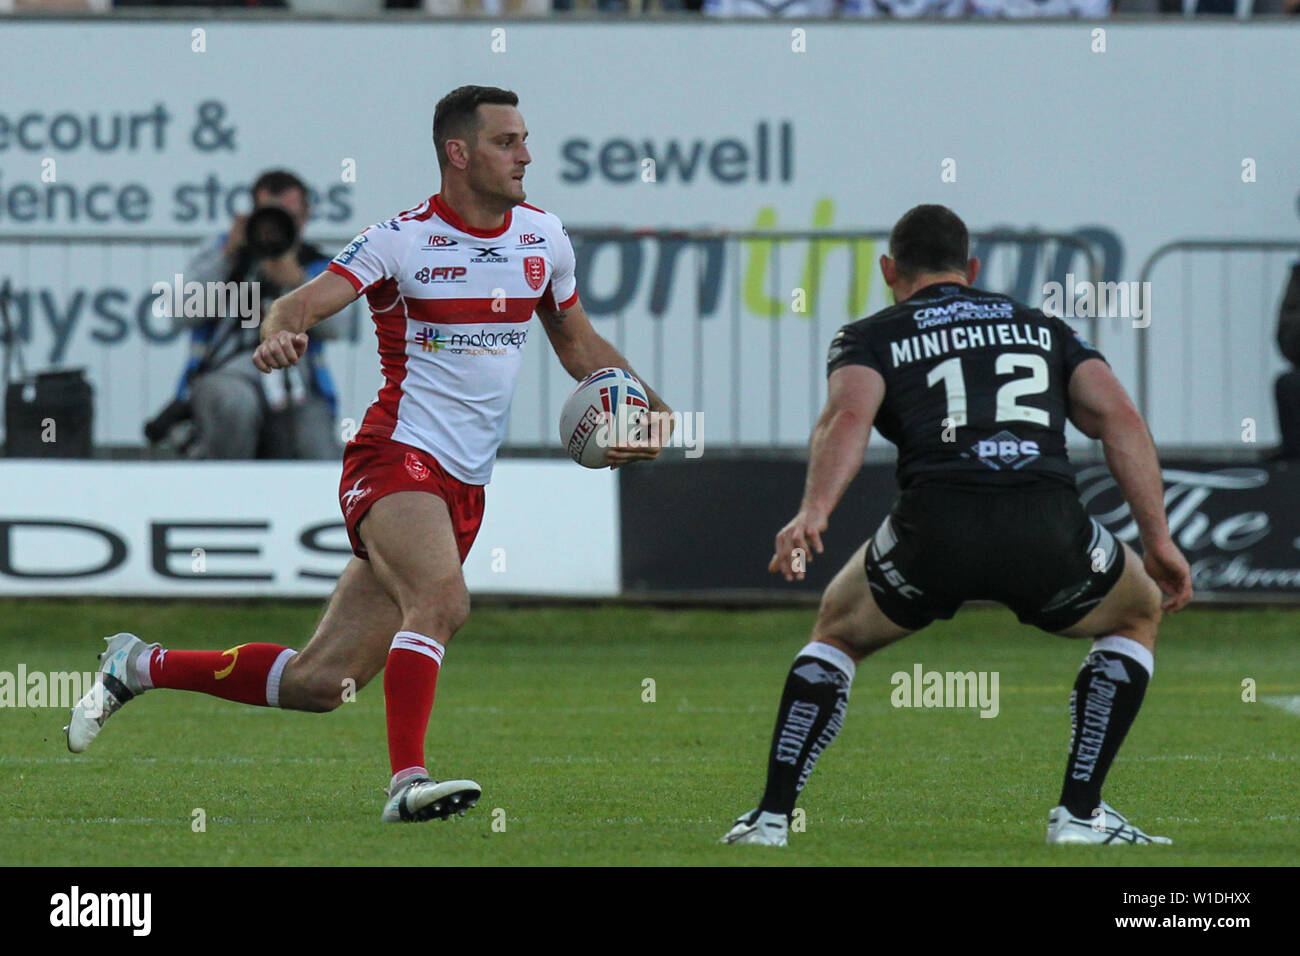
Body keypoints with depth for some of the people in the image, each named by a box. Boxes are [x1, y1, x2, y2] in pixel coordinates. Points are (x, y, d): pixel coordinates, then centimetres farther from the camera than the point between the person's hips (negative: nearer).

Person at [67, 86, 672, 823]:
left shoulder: (543, 236, 10)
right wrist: (282, 332, -41)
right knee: (442, 599, -34)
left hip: (464, 489, 6)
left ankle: (142, 667, 20)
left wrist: (647, 405, 9)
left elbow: (580, 345, 24)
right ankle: (408, 779, -34)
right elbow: (308, 301, -18)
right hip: (396, 457, -6)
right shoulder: (402, 239, -7)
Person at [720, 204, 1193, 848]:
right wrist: (1158, 539, 13)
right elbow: (1118, 417, 15)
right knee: (1136, 618, 31)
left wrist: (814, 512, -15)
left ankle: (771, 817, 20)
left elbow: (849, 415, -1)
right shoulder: (1043, 329, 30)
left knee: (838, 632, 30)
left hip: (935, 526, 0)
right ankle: (1079, 815, 22)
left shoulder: (870, 337, 22)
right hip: (1048, 524, 0)